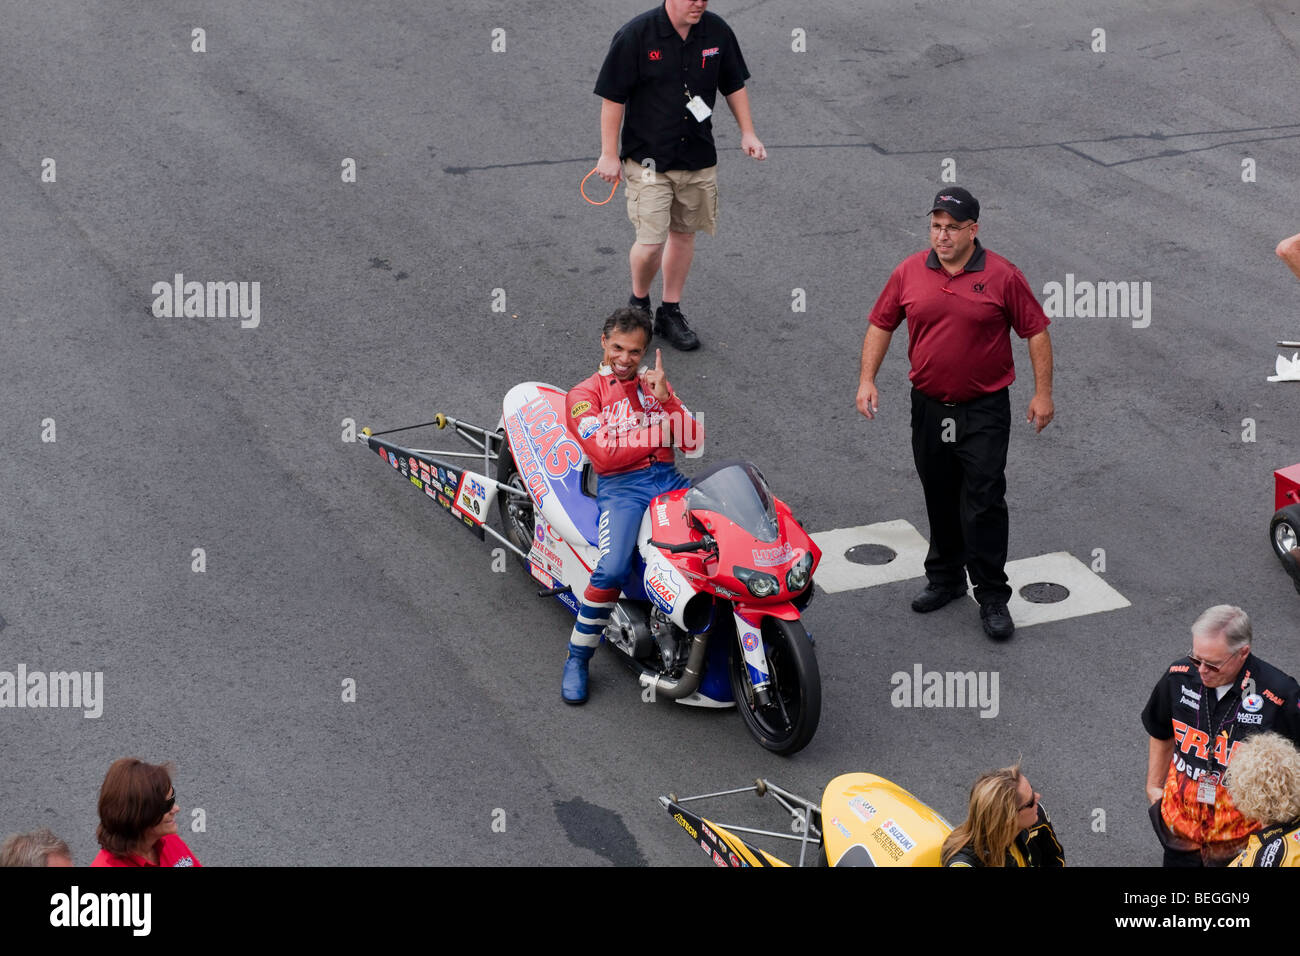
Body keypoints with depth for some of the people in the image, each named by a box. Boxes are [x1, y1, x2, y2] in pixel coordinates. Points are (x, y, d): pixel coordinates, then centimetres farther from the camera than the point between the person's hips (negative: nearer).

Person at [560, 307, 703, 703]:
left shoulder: (655, 384, 22)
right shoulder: (583, 395, 7)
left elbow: (694, 441, 10)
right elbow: (606, 453, -10)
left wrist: (665, 399, -5)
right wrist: (661, 433, -3)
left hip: (669, 479, 4)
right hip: (620, 487, -4)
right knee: (612, 570, -31)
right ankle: (577, 659, -14)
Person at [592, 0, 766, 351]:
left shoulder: (717, 31, -2)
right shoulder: (635, 35, -15)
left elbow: (734, 85, 13)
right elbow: (612, 97, -9)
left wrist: (747, 133, 8)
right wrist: (609, 154, -8)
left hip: (699, 158, 5)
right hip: (648, 160, -4)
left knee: (684, 234, 13)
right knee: (650, 243, -9)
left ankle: (670, 313, 29)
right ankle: (638, 303, 20)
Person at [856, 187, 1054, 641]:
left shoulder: (1002, 276, -7)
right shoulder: (909, 273, 1)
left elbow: (1036, 331, -2)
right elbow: (880, 325, 10)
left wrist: (1042, 393, -5)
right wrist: (867, 379, 0)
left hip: (984, 409, -4)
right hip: (928, 407, 4)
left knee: (984, 502, -6)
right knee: (940, 499, 15)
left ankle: (992, 597, 0)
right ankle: (945, 578, 32)